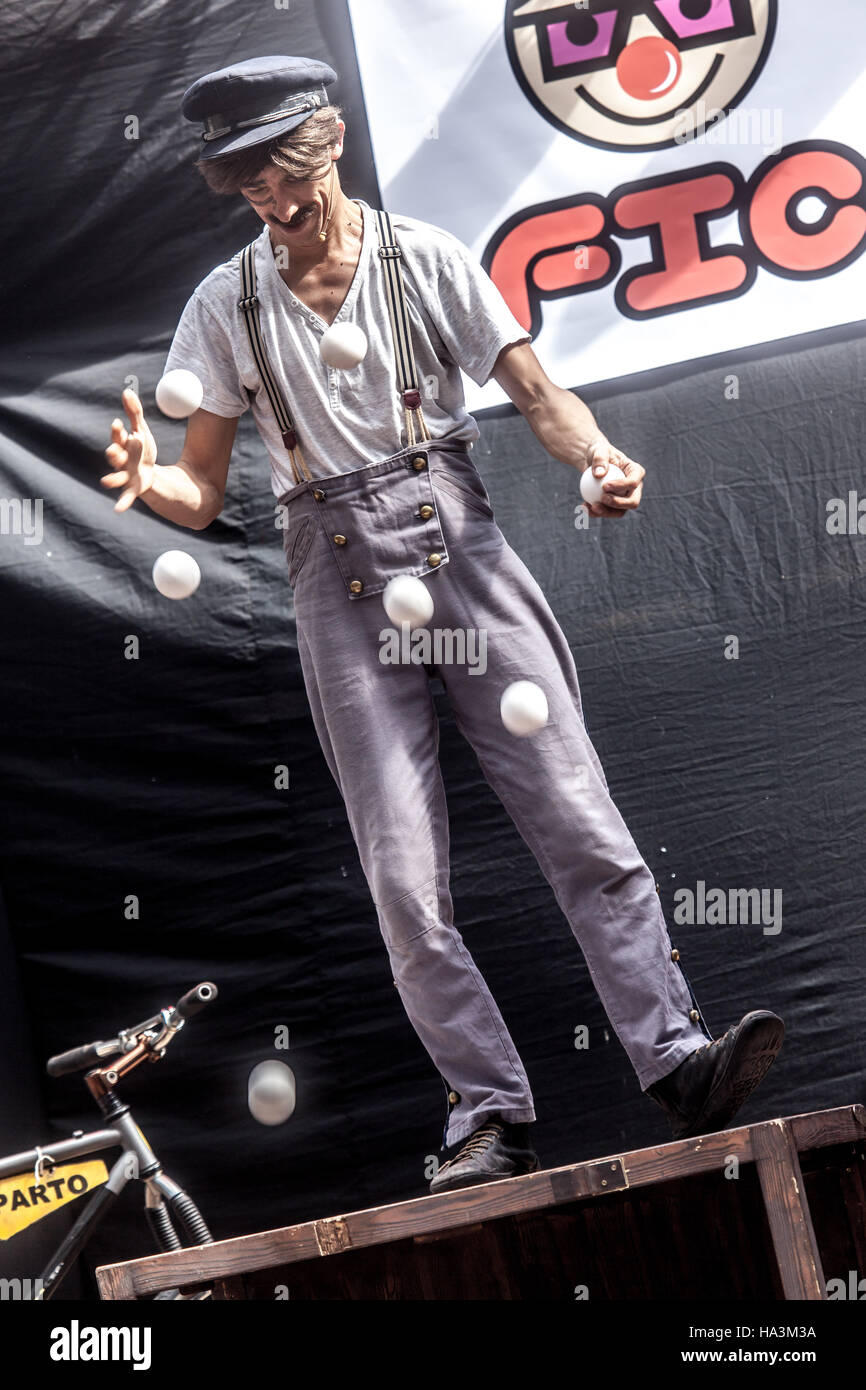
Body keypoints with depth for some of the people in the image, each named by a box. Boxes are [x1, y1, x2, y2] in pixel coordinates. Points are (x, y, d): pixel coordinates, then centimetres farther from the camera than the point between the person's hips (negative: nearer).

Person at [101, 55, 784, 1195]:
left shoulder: (427, 258, 6)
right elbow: (202, 491, 7)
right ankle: (491, 1117, 4)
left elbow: (536, 392, 5)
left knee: (581, 822, -9)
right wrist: (146, 479, -16)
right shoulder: (226, 306, 7)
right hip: (342, 587, 1)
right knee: (406, 881, -4)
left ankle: (677, 1060, -6)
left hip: (461, 546, 0)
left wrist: (599, 455, -16)